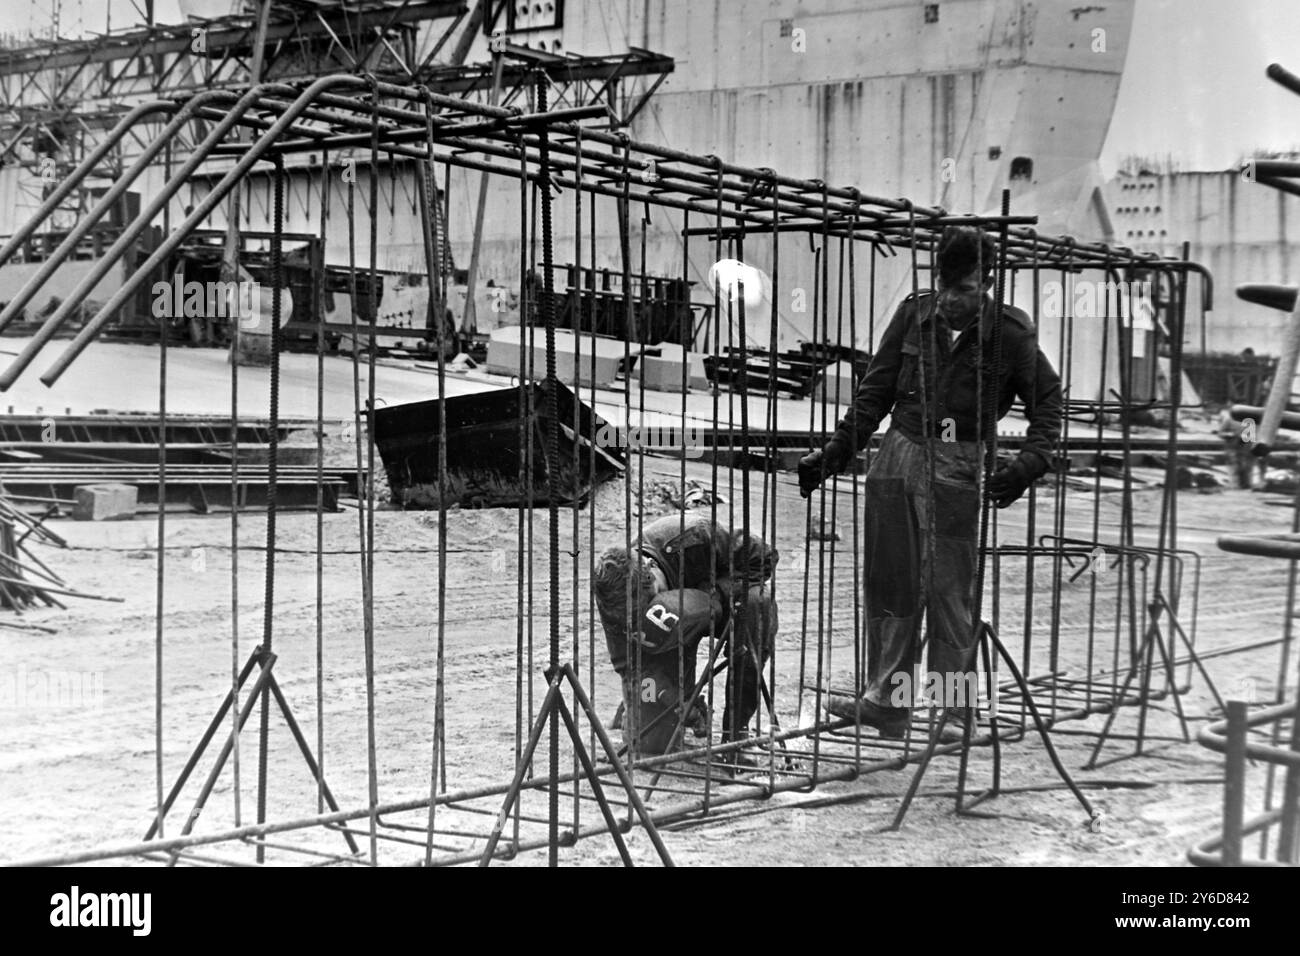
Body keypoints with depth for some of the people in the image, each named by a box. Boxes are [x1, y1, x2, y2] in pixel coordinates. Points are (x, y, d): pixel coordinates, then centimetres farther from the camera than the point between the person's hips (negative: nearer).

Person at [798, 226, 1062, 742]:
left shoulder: (1009, 334, -5)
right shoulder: (914, 313, 4)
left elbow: (1048, 401, 4)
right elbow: (875, 391, 10)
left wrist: (1029, 463, -11)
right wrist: (834, 452, 6)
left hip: (956, 468, -4)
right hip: (896, 455, 4)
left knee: (949, 590, -3)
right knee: (890, 584, 8)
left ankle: (955, 710, 8)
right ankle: (885, 702, 19)